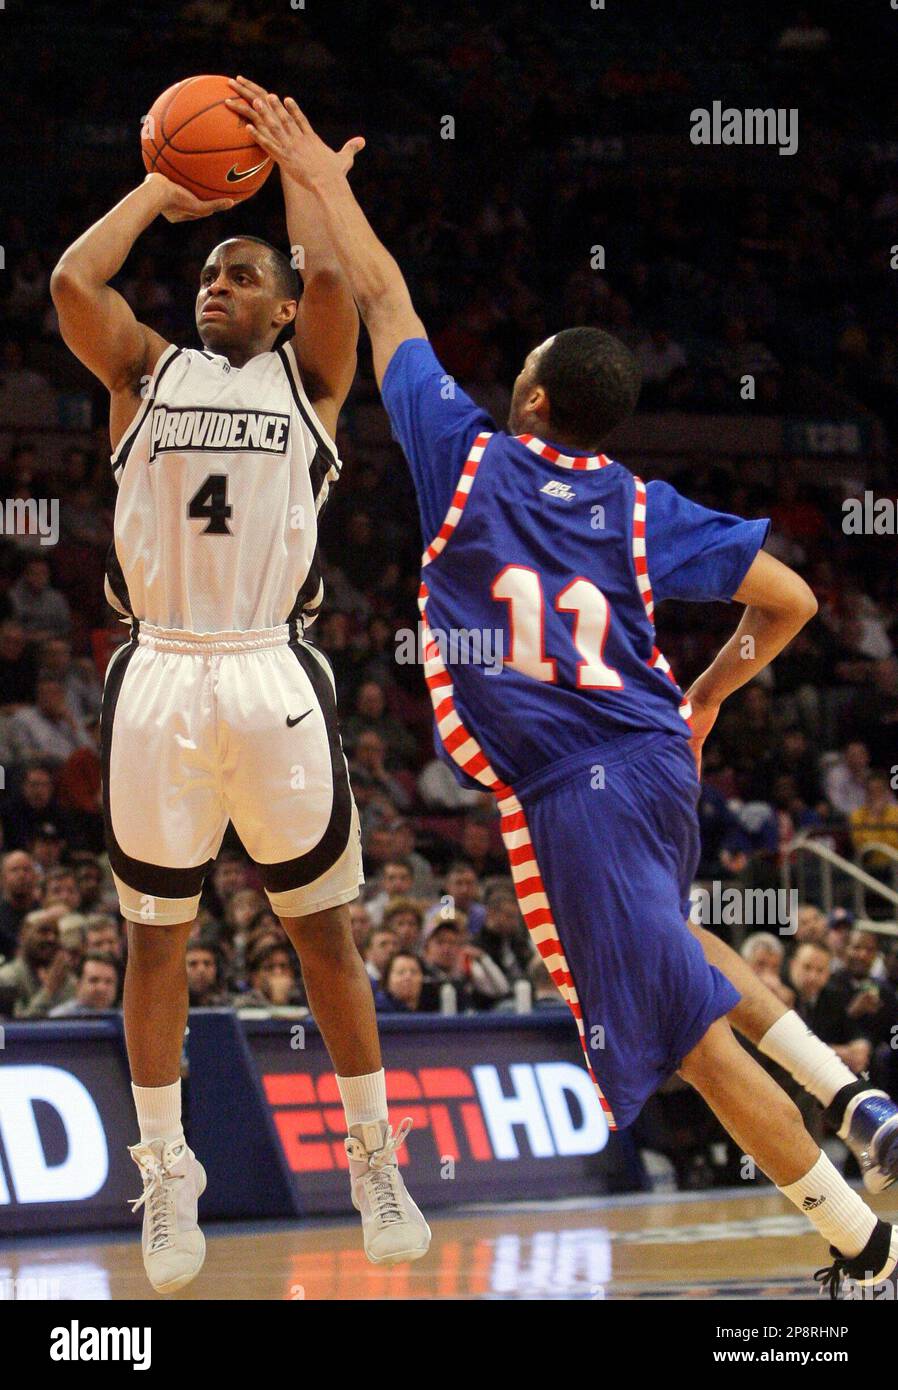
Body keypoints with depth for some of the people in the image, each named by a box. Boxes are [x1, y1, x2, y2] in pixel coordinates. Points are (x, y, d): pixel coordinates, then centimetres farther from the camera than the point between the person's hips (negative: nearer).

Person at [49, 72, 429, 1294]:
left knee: (324, 928, 4)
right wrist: (160, 190, 9)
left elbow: (332, 277, -8)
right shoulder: (146, 372, 14)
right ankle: (168, 1177, 14)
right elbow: (73, 281, -2)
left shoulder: (307, 376, 10)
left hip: (273, 676, -1)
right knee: (156, 937, 5)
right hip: (158, 677, 1)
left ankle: (375, 1162, 14)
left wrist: (293, 156, 5)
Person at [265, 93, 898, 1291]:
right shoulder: (642, 507, 9)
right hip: (654, 755, 6)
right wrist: (708, 699, 23)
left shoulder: (467, 458, -1)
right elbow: (789, 601, 9)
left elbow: (384, 299, 9)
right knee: (668, 941, 34)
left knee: (692, 1035, -5)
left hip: (568, 789, -6)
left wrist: (324, 184, 19)